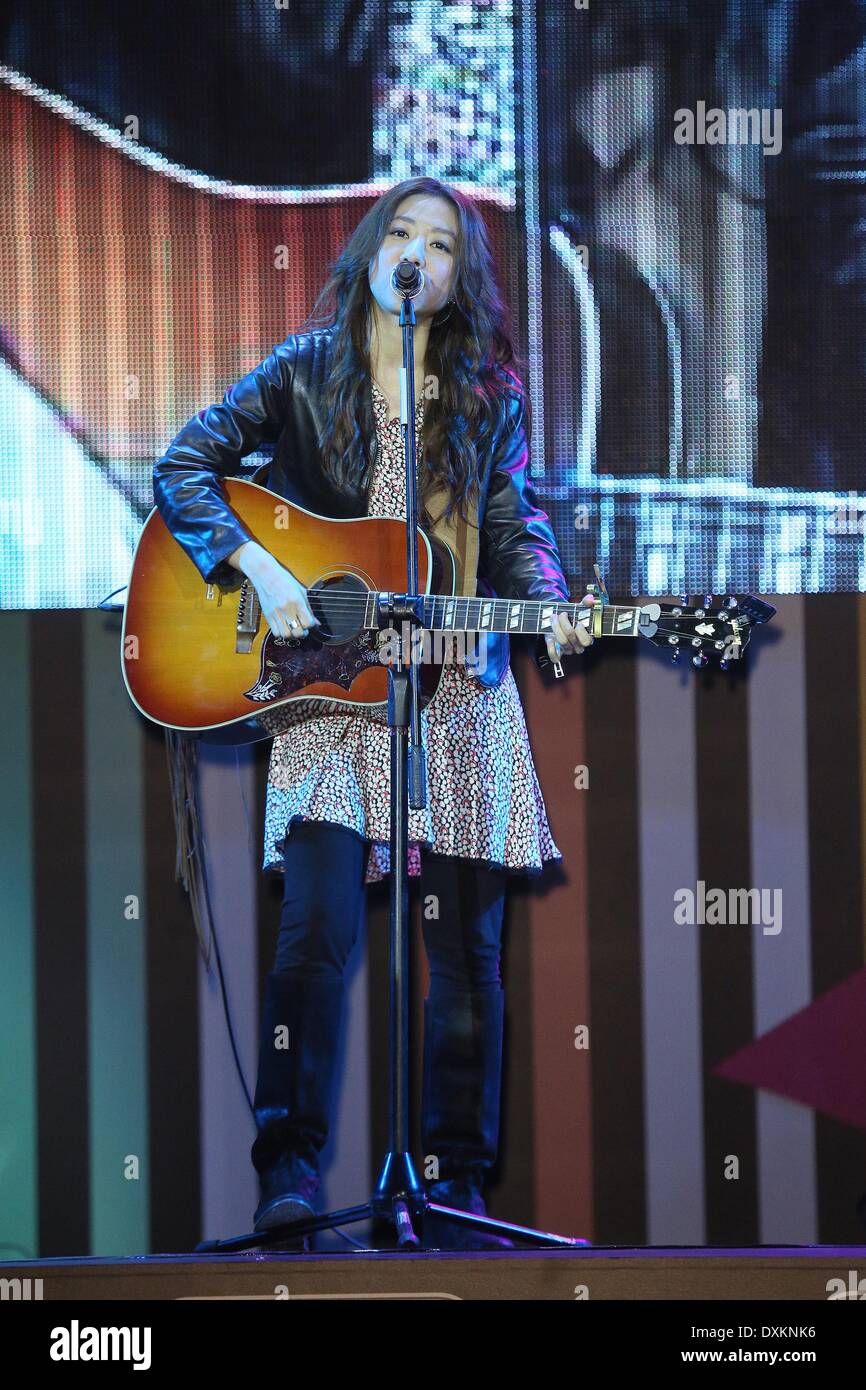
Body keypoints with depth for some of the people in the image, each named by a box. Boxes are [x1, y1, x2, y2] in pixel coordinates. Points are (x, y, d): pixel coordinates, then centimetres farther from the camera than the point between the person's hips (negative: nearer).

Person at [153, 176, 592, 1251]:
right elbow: (184, 466, 0)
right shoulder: (306, 371, 3)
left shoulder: (490, 395, 9)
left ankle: (457, 1180, 11)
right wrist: (258, 568, -14)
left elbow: (515, 528, 8)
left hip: (457, 688, 2)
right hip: (329, 686, -2)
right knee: (319, 926, -15)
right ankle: (288, 1167, -8)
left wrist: (551, 609, -12)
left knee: (466, 944, 3)